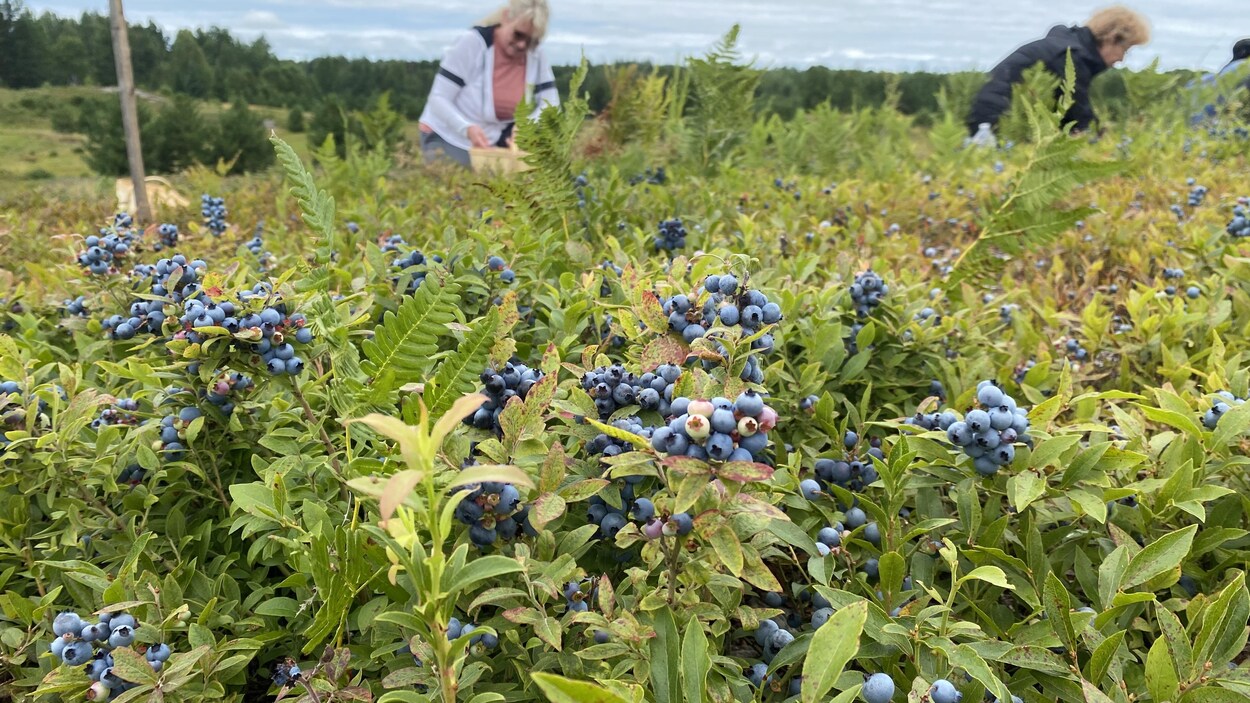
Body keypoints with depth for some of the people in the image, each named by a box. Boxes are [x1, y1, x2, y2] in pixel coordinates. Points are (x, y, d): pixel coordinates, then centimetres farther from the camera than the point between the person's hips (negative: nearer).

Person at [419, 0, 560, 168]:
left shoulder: (536, 57, -7)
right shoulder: (471, 44, -19)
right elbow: (439, 99, -19)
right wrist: (467, 128, -39)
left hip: (493, 142, 4)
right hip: (447, 138, -4)